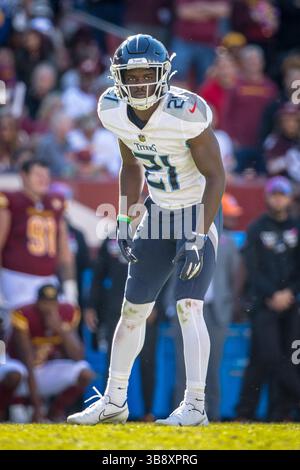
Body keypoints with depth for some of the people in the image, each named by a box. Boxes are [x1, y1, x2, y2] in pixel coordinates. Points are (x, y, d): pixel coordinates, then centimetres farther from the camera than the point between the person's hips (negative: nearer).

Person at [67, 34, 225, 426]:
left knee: (189, 307, -16)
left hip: (199, 213, -6)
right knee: (133, 309, 11)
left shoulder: (185, 113, -27)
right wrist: (125, 223, 7)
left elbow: (215, 175, -19)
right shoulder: (115, 112, -8)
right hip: (159, 213, 6)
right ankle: (114, 401, 22)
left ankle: (195, 406, -12)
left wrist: (199, 237, -22)